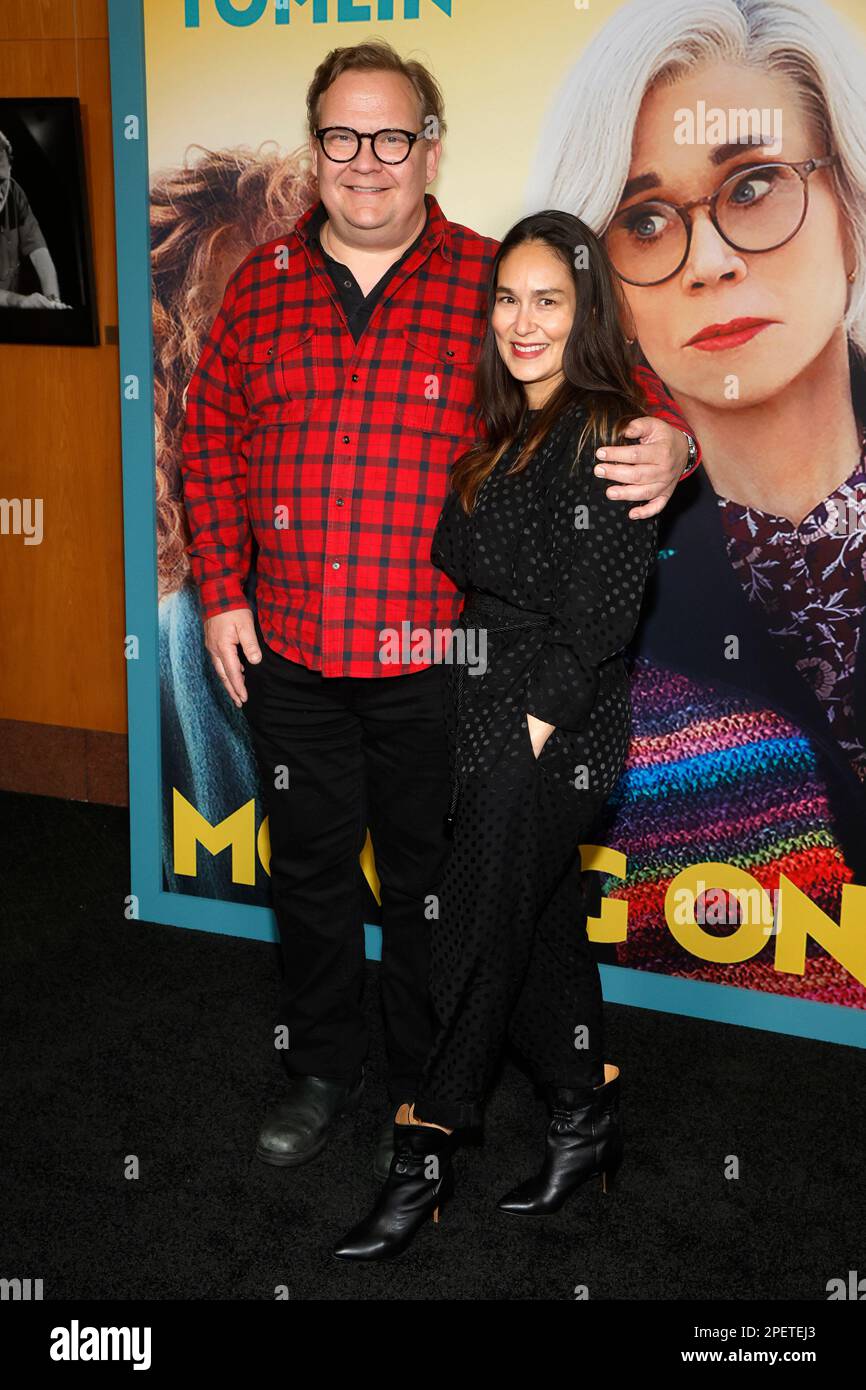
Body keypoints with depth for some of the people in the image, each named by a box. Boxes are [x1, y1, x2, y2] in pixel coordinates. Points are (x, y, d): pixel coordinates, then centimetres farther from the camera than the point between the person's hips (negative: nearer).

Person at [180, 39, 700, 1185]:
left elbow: (620, 385, -1)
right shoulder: (261, 284, 5)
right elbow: (211, 440, 11)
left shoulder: (491, 282, -4)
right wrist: (221, 588, 4)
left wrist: (667, 442, -24)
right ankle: (324, 1068, 38)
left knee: (428, 882, 13)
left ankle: (423, 1089, 34)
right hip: (288, 657, 3)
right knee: (310, 871, 17)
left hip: (433, 664, -2)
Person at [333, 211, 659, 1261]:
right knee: (542, 935, 15)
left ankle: (421, 1166, 12)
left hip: (550, 738, -8)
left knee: (476, 944, -1)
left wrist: (533, 731, -16)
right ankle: (588, 1126, 30)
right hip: (492, 728, 8)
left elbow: (598, 617, -17)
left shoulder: (601, 433, -13)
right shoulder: (508, 433, 14)